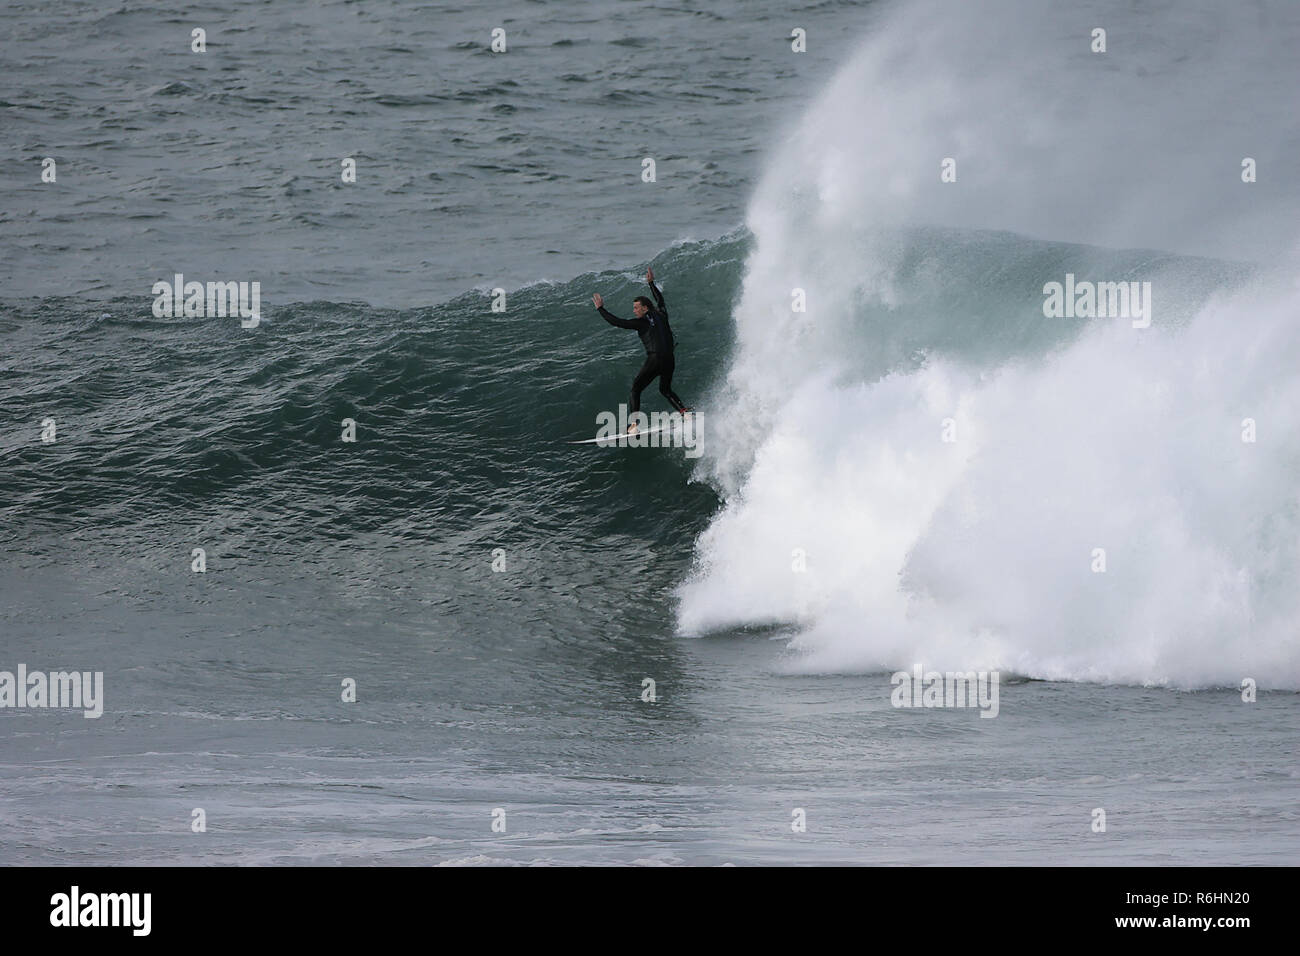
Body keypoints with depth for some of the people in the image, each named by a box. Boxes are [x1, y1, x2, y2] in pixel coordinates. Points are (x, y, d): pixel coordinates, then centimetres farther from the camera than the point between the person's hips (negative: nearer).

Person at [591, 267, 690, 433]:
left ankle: (633, 425, -10)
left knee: (635, 389, 3)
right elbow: (660, 300, 37)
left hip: (654, 360, -7)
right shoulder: (661, 315, 15)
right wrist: (651, 283, 48)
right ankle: (685, 411, 5)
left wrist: (600, 309, 4)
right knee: (665, 390, 27)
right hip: (669, 361, 7)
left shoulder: (642, 322, -3)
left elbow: (617, 322, -5)